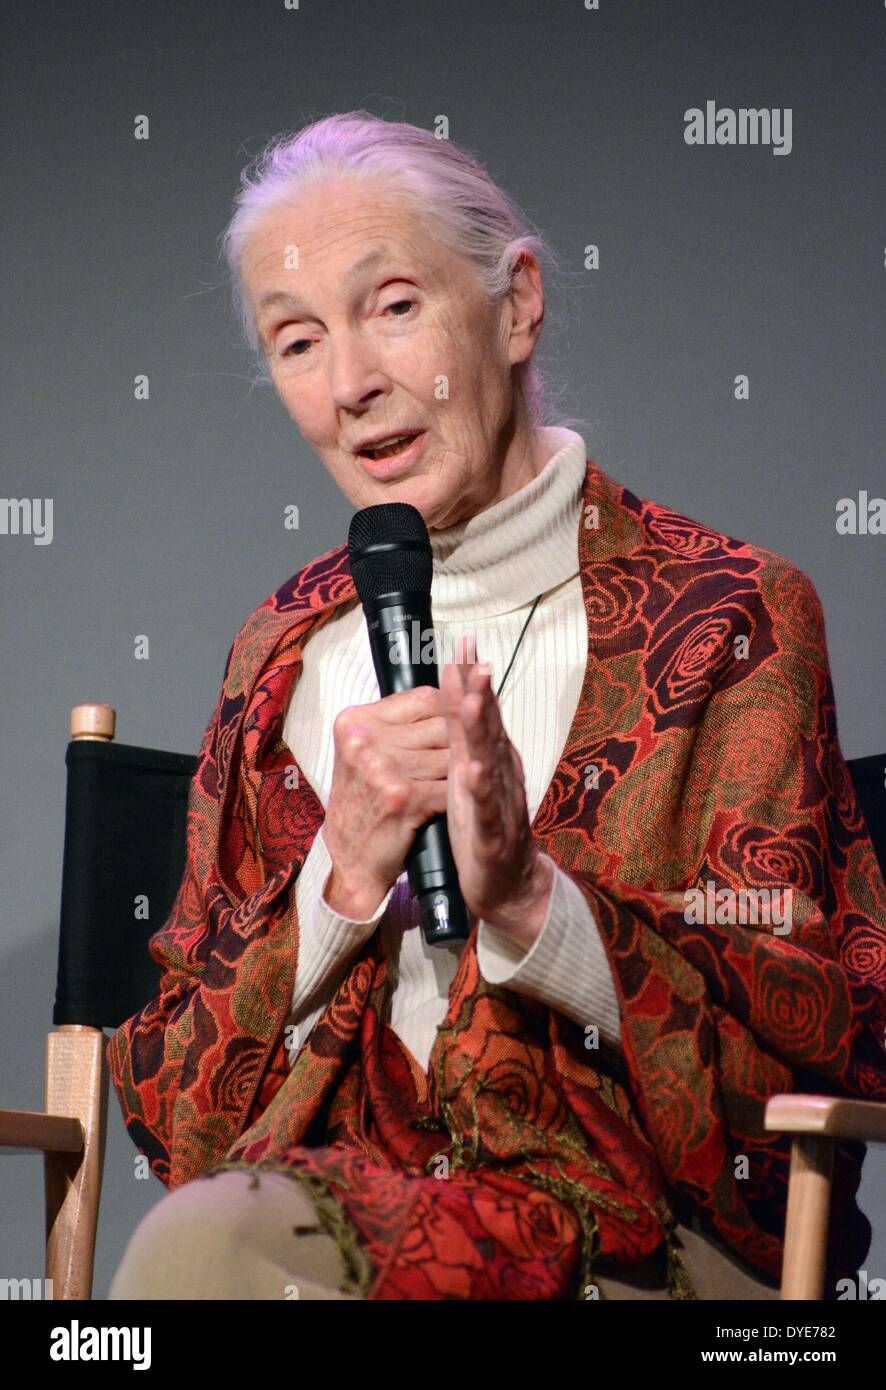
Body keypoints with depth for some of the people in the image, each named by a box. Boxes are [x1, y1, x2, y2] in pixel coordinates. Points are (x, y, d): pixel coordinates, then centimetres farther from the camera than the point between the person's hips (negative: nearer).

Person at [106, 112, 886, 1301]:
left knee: (213, 1251, -31)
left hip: (641, 1231, -4)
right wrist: (342, 883, -9)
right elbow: (171, 1104, 10)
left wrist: (530, 905, -21)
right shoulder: (286, 646, 14)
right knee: (202, 1243, -32)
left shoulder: (726, 617, 1)